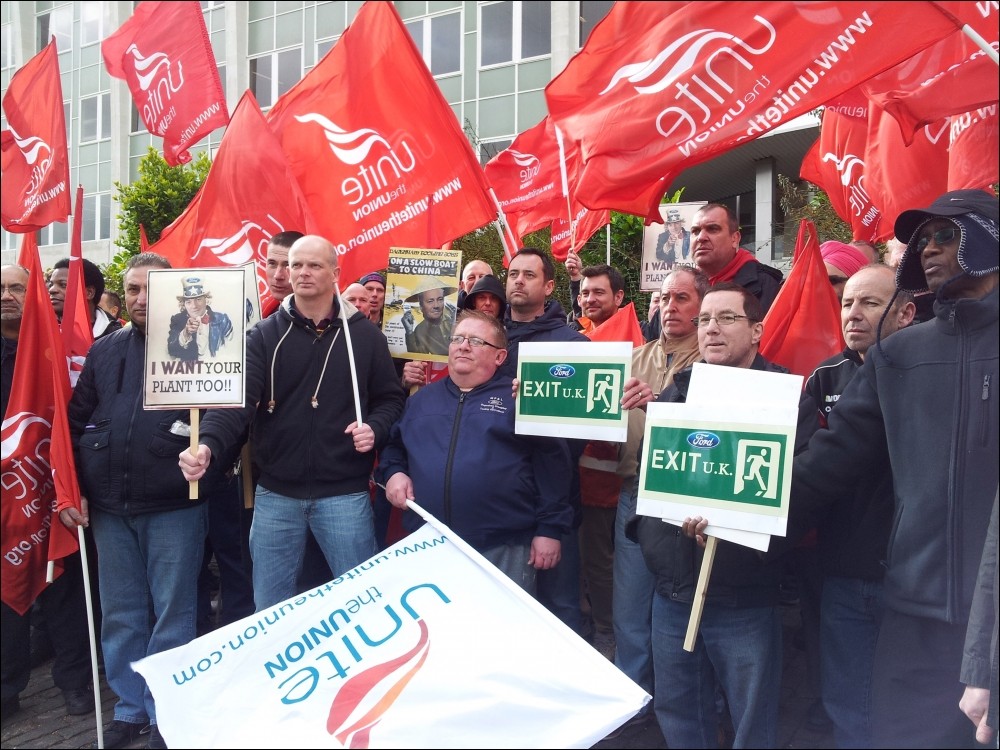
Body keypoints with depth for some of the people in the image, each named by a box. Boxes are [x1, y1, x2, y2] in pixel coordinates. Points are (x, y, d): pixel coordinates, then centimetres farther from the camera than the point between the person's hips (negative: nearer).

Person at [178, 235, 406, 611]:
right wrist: (208, 444, -29)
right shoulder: (264, 335, 1)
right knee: (271, 608, 14)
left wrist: (375, 428, -13)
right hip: (276, 494, 1)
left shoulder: (365, 336, 2)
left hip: (345, 494, -1)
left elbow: (390, 398, 8)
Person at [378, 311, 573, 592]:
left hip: (504, 550, -4)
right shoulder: (422, 398, 15)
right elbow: (393, 444, 25)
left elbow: (552, 462, -5)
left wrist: (550, 528, -9)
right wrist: (393, 472, 3)